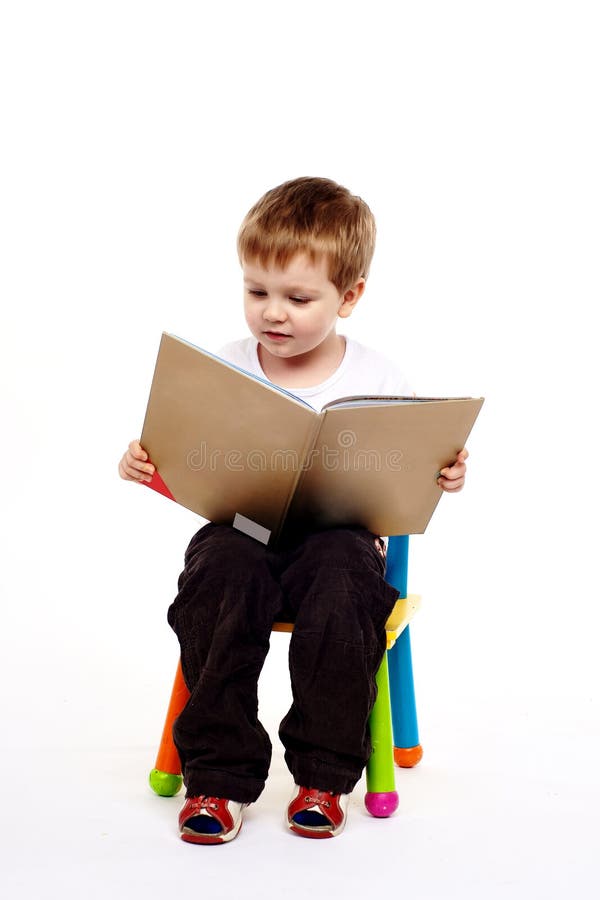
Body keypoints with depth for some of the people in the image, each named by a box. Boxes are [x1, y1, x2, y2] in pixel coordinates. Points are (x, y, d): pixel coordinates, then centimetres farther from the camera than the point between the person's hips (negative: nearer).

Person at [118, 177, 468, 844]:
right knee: (223, 566, -32)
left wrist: (441, 478, -13)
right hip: (242, 530, 1)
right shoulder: (224, 370, 4)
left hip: (342, 534, -1)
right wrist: (146, 467, -11)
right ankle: (218, 773, -19)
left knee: (343, 571, -33)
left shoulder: (377, 378, 2)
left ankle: (324, 775, -15)